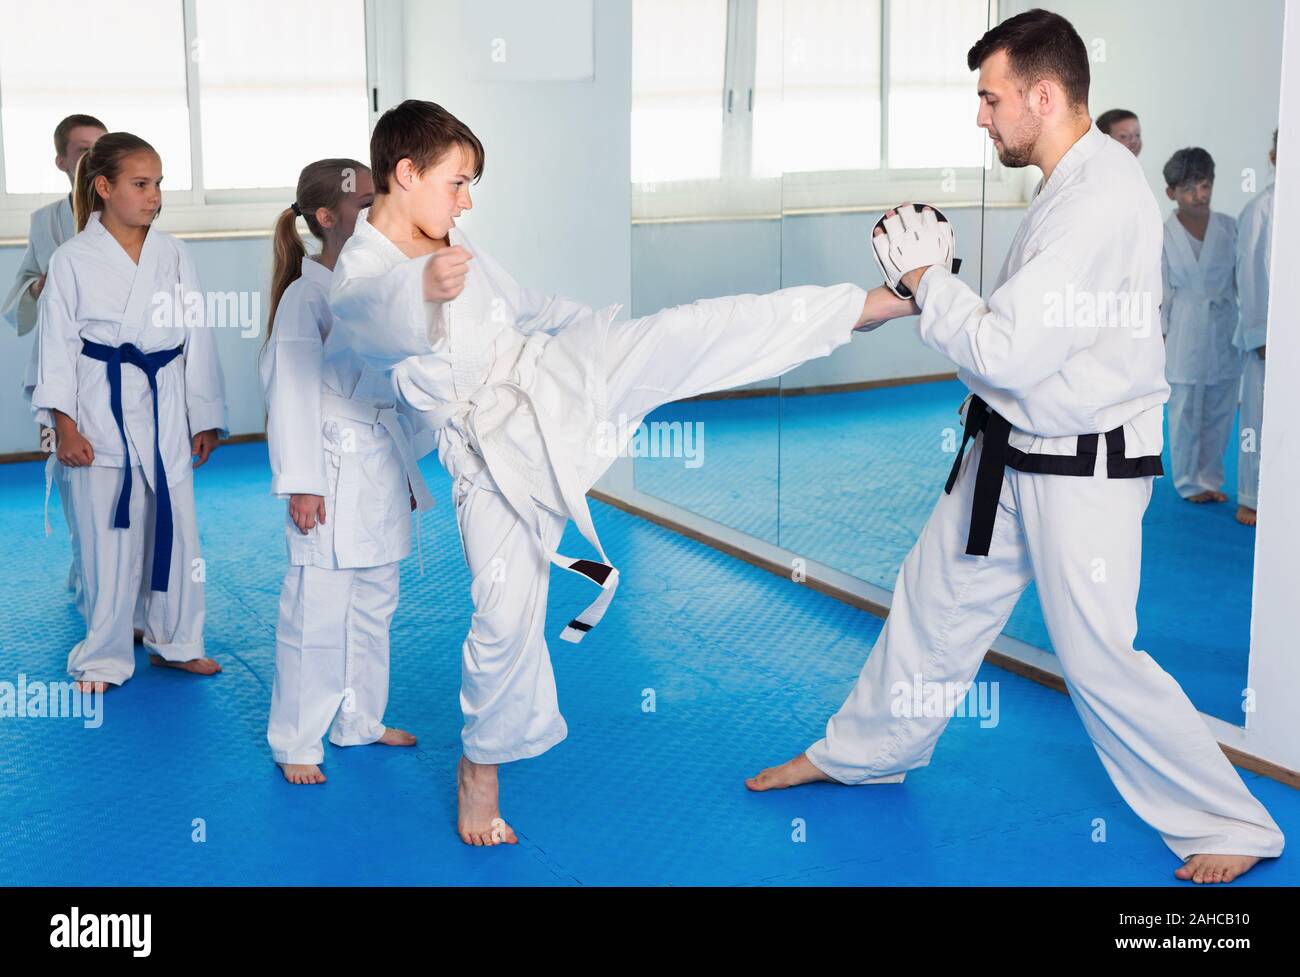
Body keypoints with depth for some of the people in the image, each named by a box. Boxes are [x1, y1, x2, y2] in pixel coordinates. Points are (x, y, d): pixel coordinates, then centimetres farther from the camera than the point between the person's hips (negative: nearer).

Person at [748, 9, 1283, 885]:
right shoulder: (1076, 180, 7)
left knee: (1101, 657, -3)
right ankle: (864, 751, 38)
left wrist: (925, 282, -13)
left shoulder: (1103, 198, -25)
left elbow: (1008, 352, -26)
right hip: (1014, 452, 10)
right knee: (937, 597, 18)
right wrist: (932, 276, 2)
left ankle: (1230, 828, 15)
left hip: (1083, 470, -10)